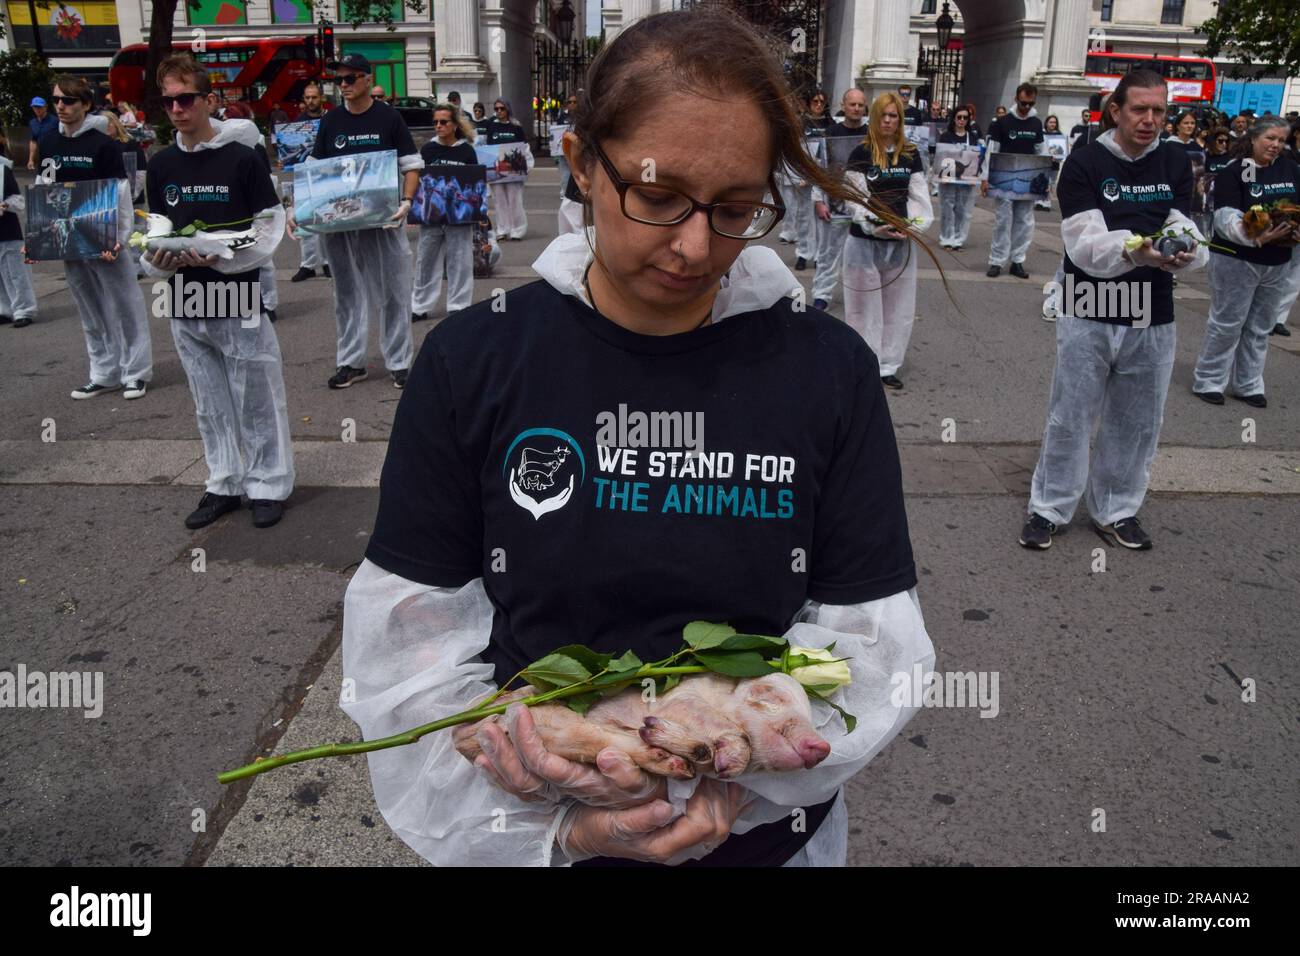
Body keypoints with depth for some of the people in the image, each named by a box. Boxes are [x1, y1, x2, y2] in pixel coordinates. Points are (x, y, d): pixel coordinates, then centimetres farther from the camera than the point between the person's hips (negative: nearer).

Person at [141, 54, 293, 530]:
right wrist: (157, 259, -9)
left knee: (257, 401, 3)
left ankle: (268, 485, 16)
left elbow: (270, 226, -8)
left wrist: (220, 257, -21)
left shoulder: (243, 157, -7)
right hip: (185, 306, 5)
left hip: (237, 302, -5)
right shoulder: (161, 164, 8)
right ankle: (224, 484, 26)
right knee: (210, 403, 14)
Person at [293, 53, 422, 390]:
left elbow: (412, 165, 0)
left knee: (392, 292, 1)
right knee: (347, 293, 8)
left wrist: (407, 201, -18)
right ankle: (351, 362, 17)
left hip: (383, 220, -3)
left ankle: (398, 362, 10)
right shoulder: (330, 121, 9)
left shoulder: (388, 118, 0)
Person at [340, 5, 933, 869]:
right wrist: (556, 827, -23)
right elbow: (410, 644, -11)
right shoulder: (472, 361, -12)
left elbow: (870, 642, -11)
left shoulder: (830, 370, -11)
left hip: (769, 834, 1)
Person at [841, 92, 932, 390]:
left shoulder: (911, 154, 6)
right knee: (864, 307, 2)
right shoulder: (861, 155, -6)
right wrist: (876, 226, -26)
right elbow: (856, 199, -12)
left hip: (901, 243, 4)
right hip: (865, 242, -4)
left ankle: (887, 366, 19)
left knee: (898, 308, 9)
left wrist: (916, 225, -12)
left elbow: (919, 195, 5)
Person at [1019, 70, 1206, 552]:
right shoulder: (1084, 164, -7)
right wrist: (1135, 251, -36)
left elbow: (1183, 229, -3)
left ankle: (1116, 510, 28)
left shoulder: (1175, 163, 6)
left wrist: (1185, 250, -27)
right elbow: (1086, 245, -18)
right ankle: (1049, 509, 18)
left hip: (1153, 319, 4)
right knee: (1070, 418, 4)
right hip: (1089, 315, -4)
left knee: (1137, 424, 12)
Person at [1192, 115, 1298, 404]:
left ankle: (1248, 385, 23)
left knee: (1260, 327, 13)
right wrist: (1255, 236, -38)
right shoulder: (1233, 172, -12)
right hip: (1237, 260, -6)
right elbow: (1226, 218, -22)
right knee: (1227, 323, 0)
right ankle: (1208, 381, 13)